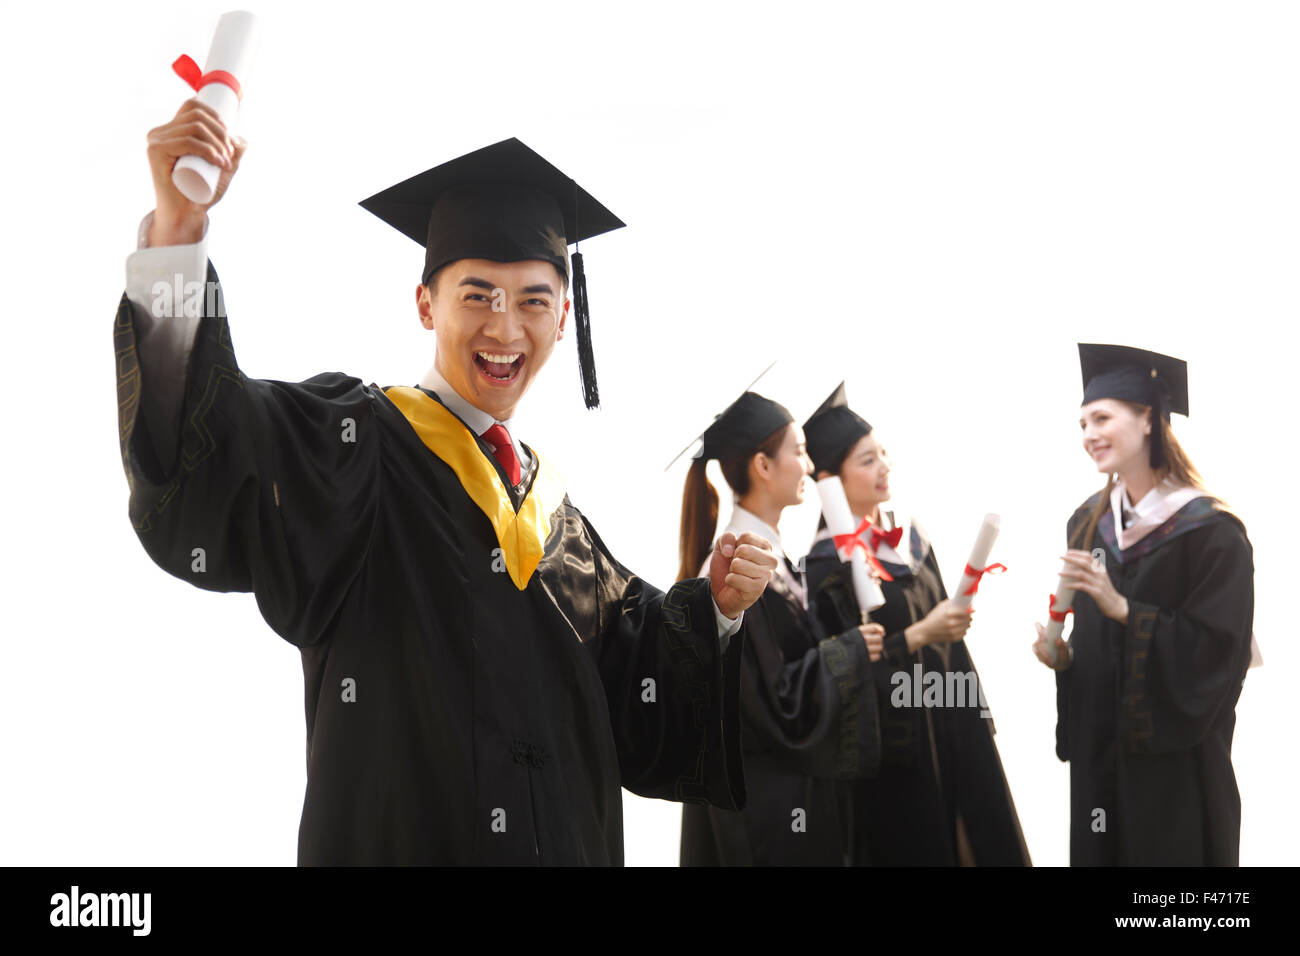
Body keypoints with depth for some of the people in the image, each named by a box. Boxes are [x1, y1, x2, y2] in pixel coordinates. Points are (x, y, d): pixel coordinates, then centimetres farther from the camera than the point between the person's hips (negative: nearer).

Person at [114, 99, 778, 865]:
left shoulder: (551, 500, 11)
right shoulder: (354, 443, -7)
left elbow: (626, 668, 13)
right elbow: (200, 460, -25)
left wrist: (715, 606, -5)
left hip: (569, 838, 6)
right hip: (398, 837, -5)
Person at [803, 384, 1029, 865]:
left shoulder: (909, 537, 8)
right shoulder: (828, 565, -13)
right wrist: (918, 636, -21)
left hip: (955, 732, 7)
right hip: (896, 752, -7)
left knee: (989, 844, 9)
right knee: (921, 848, 1)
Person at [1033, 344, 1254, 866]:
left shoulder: (1210, 530, -13)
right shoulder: (1088, 523, 6)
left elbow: (1218, 652, -17)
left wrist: (1122, 608, -23)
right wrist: (1064, 656, -6)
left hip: (1177, 758, -5)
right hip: (1099, 749, 5)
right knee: (1100, 851, 9)